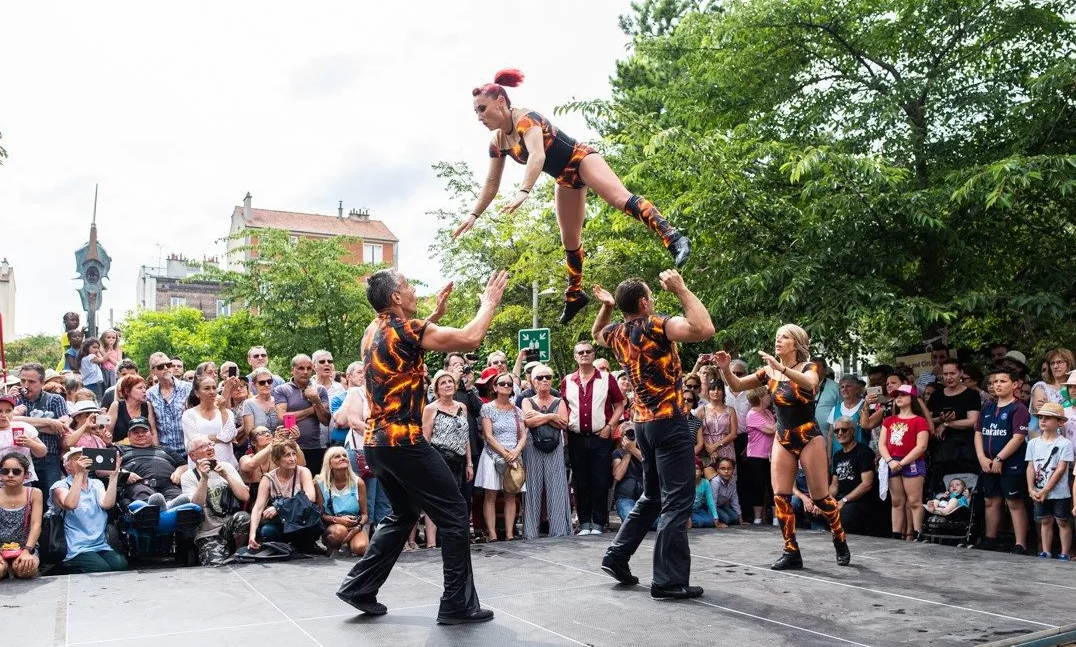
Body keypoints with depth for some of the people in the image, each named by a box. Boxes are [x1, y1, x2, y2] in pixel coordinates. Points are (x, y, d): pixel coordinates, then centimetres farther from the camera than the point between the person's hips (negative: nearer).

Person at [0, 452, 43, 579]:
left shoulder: (34, 493, 1)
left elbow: (36, 525, -7)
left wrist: (26, 551, -22)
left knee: (27, 568, -33)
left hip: (24, 548, 0)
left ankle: (13, 567, 4)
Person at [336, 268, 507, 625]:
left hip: (377, 441, 9)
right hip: (403, 440, -9)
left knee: (403, 514, 23)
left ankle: (358, 587, 20)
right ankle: (457, 603, 4)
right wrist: (489, 302, -3)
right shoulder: (404, 327, -14)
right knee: (453, 514, 0)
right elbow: (470, 339, -17)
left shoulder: (373, 331, 12)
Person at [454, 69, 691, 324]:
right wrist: (474, 215, 12)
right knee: (569, 241, 14)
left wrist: (523, 192, -52)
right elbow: (492, 183, 13)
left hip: (582, 159, -9)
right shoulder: (497, 143, 3)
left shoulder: (525, 119, -23)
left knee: (620, 198, -34)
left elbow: (537, 155, -39)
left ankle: (673, 239, -51)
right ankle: (574, 295, 29)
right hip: (566, 179, 9)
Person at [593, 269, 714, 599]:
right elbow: (705, 329, -25)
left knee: (652, 496, 22)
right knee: (677, 500, -4)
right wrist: (681, 289, -17)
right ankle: (668, 581, -5)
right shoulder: (655, 325, -14)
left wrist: (606, 306, 16)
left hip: (643, 422, 8)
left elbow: (596, 333, 33)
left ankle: (617, 556, 24)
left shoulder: (616, 333, 8)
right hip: (669, 421, -8)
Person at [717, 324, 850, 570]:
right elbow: (737, 386, 0)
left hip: (809, 438, -4)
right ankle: (791, 552, 5)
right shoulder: (769, 372, 3)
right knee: (781, 497, -3)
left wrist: (781, 367, -46)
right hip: (783, 440, 4)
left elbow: (809, 383, -33)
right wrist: (725, 369, -21)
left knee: (820, 497, 1)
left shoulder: (809, 367, -8)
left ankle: (840, 541, 25)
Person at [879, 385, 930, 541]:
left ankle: (915, 536, -6)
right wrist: (890, 461, -8)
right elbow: (882, 444, 9)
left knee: (914, 502, -7)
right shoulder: (889, 420, 16)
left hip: (911, 463, -5)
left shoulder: (919, 421, -1)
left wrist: (902, 463, -14)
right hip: (892, 465, 6)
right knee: (897, 502, 8)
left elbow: (921, 447, -10)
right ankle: (896, 536, 10)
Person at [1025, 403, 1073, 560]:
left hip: (1059, 493, -4)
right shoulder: (1033, 443, 5)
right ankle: (1046, 552, 17)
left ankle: (1065, 554, 11)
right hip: (1039, 494, 4)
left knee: (1062, 522, 5)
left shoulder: (1065, 443, -8)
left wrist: (1045, 490, -15)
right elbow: (1031, 467, 4)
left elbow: (1061, 469, -12)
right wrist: (1031, 489, -8)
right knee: (1045, 521, 11)